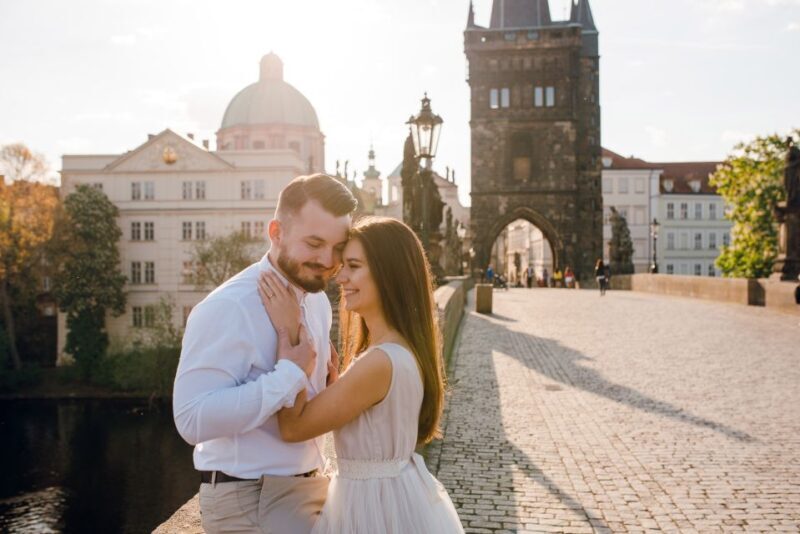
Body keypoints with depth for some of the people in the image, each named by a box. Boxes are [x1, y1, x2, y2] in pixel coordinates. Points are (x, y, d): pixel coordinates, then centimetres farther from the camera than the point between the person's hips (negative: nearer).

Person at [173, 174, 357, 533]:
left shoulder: (317, 300, 4)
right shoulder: (229, 308, -22)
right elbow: (193, 419, -29)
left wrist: (331, 385, -4)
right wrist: (290, 373, -28)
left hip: (310, 485, 8)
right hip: (250, 499, -8)